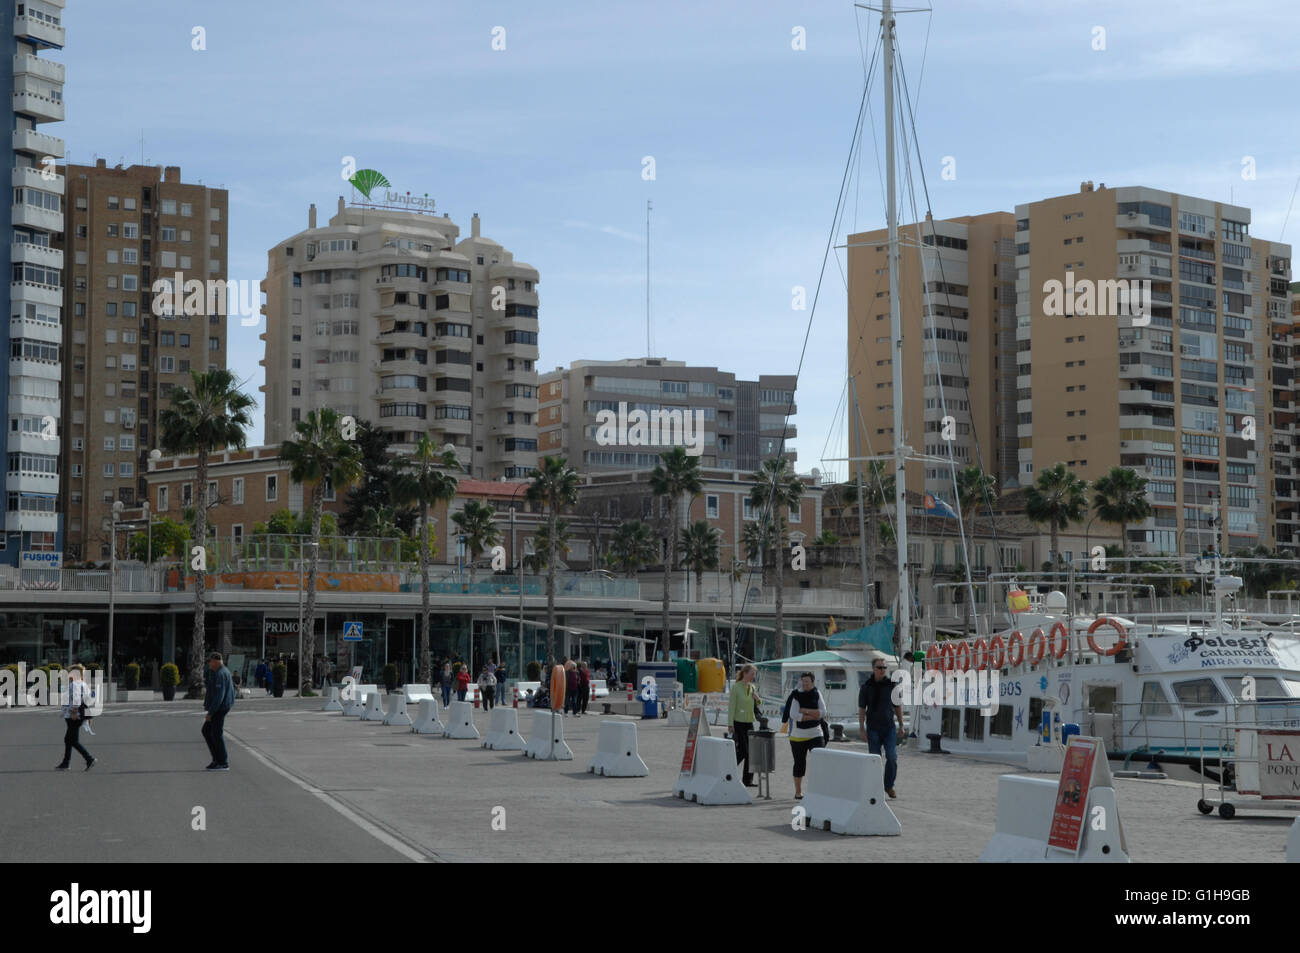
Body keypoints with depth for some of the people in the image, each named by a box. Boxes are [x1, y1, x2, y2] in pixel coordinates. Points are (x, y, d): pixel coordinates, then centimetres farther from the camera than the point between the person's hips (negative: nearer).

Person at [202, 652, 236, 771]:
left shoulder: (220, 674, -19)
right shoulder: (224, 671, 14)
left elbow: (219, 695, -24)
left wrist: (210, 713, -23)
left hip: (219, 707, -11)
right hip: (219, 707, 11)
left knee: (216, 734, -5)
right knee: (206, 731, 14)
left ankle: (223, 763, -1)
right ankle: (217, 759, 14)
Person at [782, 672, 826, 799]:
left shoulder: (817, 694, 4)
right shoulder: (796, 696, -4)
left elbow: (823, 712, -6)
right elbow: (794, 715, -17)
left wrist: (805, 711, -14)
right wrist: (813, 716, -14)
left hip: (815, 735, 1)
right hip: (798, 735, -1)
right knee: (799, 764, 8)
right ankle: (798, 792, 21)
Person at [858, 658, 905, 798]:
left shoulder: (892, 685, 5)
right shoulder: (866, 687, 0)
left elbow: (898, 706, 12)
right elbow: (862, 709, 1)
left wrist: (901, 726, 10)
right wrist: (861, 729, -5)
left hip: (889, 728, 1)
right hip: (873, 728, -1)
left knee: (892, 757, -9)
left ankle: (889, 786, 6)